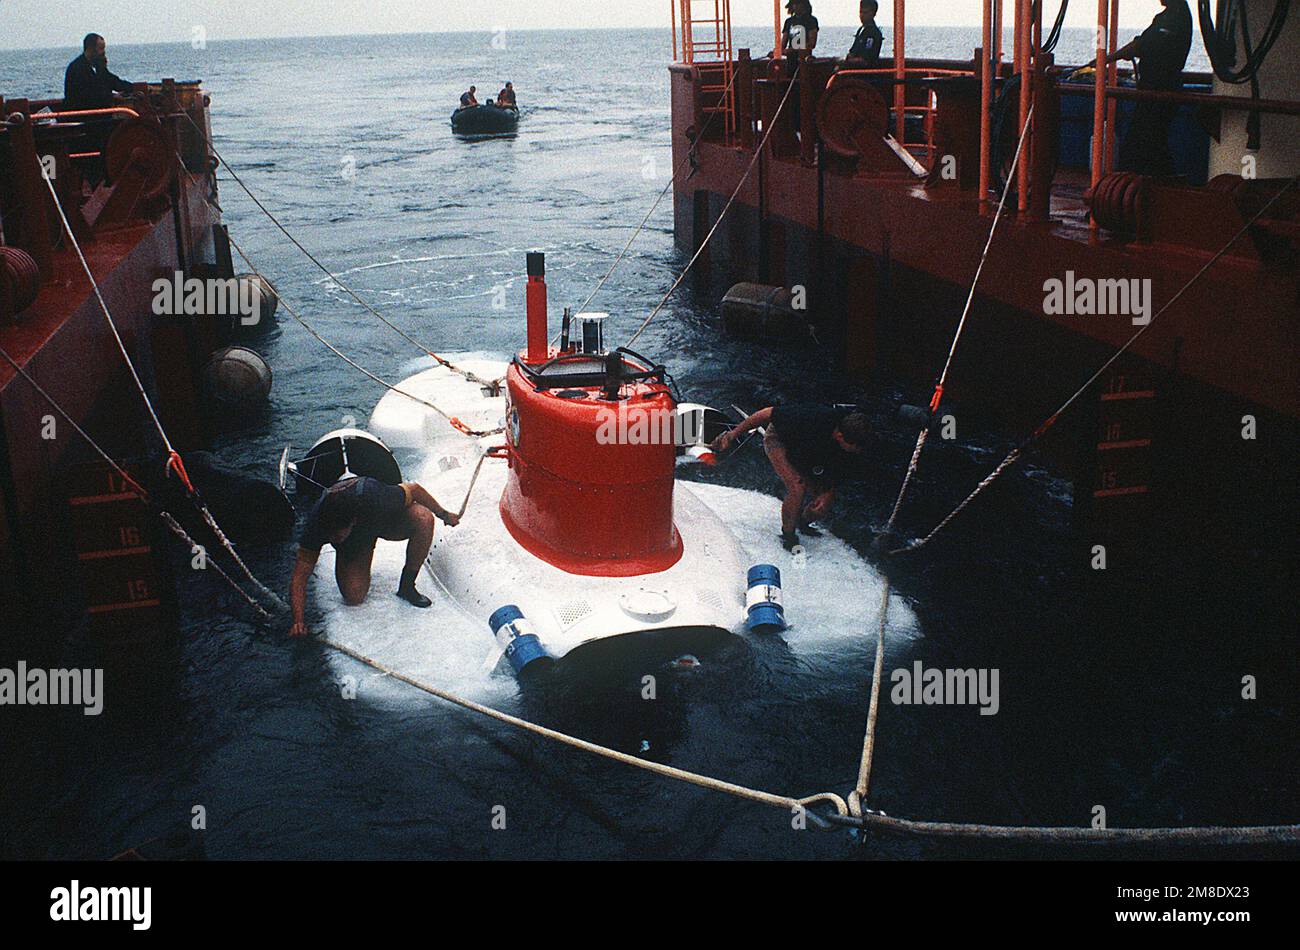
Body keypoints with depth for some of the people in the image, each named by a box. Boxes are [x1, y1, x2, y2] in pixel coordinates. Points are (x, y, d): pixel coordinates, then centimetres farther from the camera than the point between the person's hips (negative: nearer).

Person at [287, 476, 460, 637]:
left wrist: (443, 514, -6)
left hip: (388, 520, -1)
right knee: (353, 597, -17)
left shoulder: (373, 498, -42)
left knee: (423, 518, -34)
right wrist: (297, 621, -42)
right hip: (353, 542, 1)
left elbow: (413, 489, -21)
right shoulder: (316, 522, -36)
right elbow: (299, 578, -30)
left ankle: (407, 587, -13)